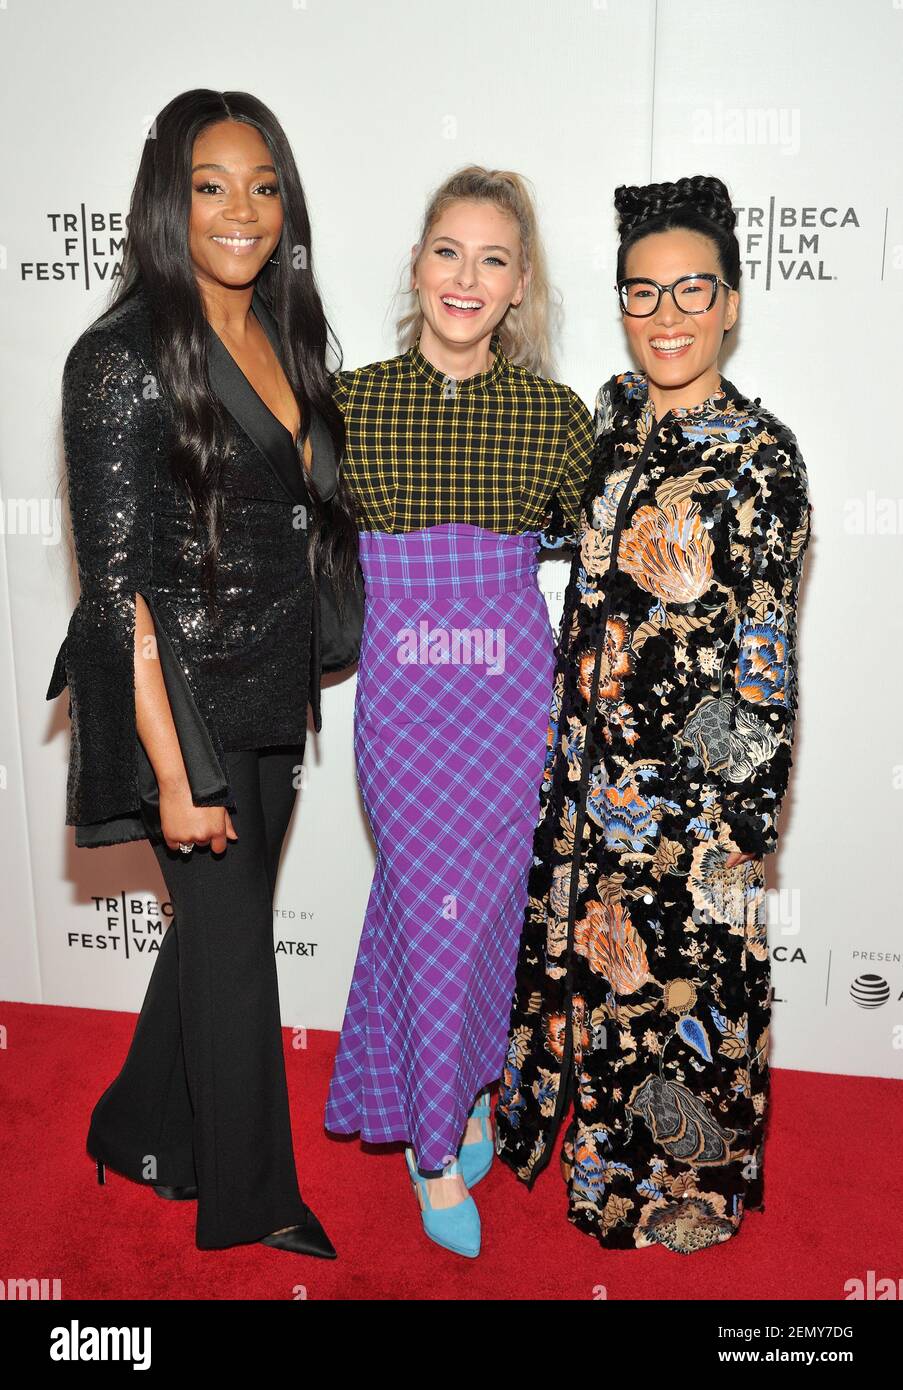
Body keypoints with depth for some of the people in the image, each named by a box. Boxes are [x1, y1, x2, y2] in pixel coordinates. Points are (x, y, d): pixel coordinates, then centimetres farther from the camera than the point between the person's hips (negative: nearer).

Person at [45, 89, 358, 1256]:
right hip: (187, 697, -7)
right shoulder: (124, 358, -15)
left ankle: (141, 1135, 41)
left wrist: (307, 675, 13)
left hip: (275, 690, 7)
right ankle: (251, 1202, 28)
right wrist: (171, 772, -19)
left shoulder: (284, 334, 8)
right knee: (232, 937, 5)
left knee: (219, 920, 17)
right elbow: (116, 583, -17)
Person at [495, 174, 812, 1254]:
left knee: (677, 972, 9)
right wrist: (570, 749, 13)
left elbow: (767, 656, -13)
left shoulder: (760, 457, -15)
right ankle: (585, 1133, 44)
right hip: (589, 759, 6)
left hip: (690, 785, -6)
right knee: (581, 949, 19)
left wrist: (742, 822, -12)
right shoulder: (615, 408, 3)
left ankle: (678, 1180, 35)